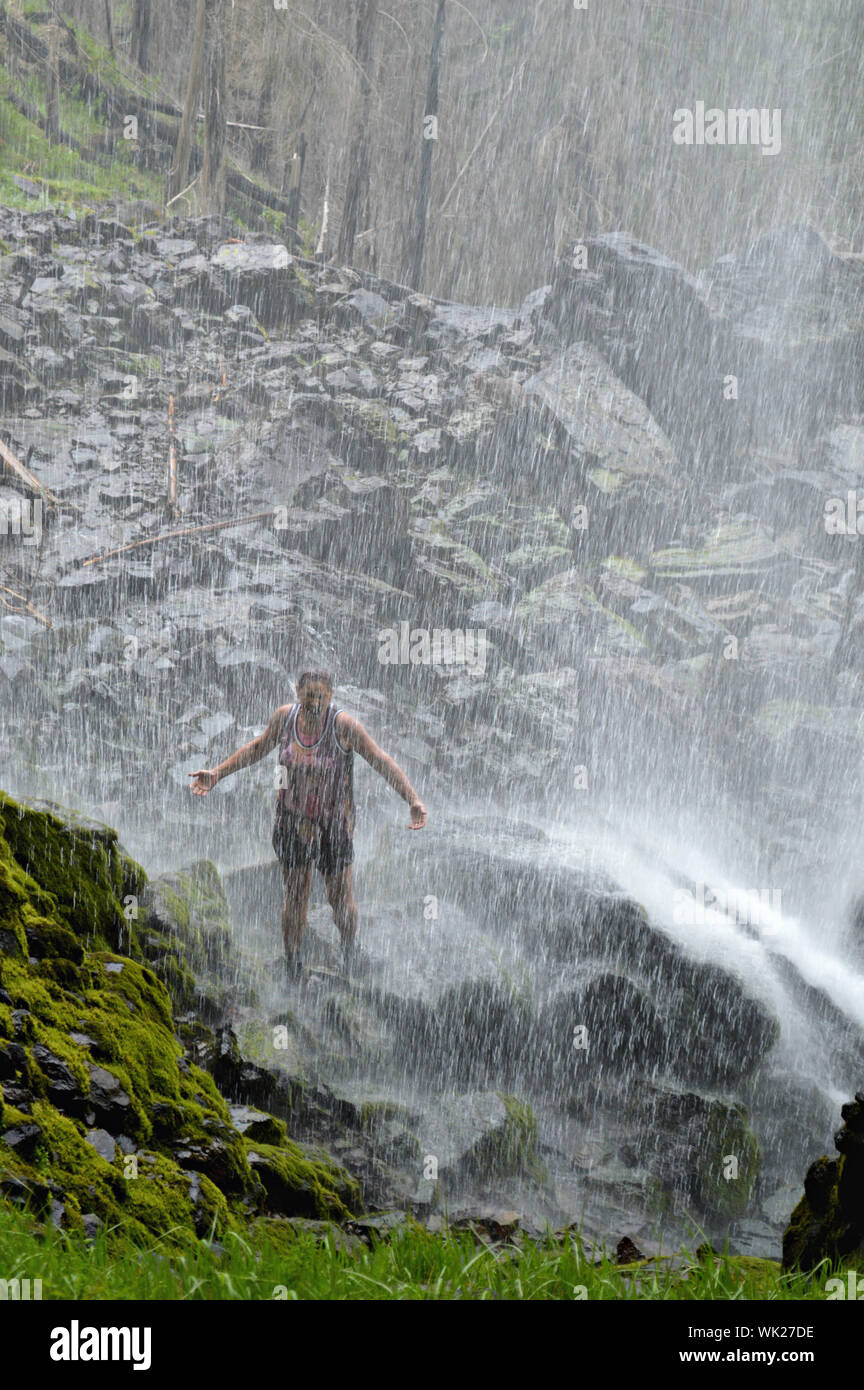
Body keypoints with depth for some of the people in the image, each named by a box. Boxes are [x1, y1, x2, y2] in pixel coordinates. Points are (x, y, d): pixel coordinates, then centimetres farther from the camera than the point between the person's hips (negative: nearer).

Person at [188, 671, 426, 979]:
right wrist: (217, 774, 11)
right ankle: (292, 965, 24)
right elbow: (259, 748, 12)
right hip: (294, 822, 2)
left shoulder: (344, 725, -19)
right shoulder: (285, 716, -8)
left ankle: (349, 946, 40)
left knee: (341, 901, 8)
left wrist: (413, 800, -28)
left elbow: (382, 762, -17)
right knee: (295, 898, 7)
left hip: (335, 825, -2)